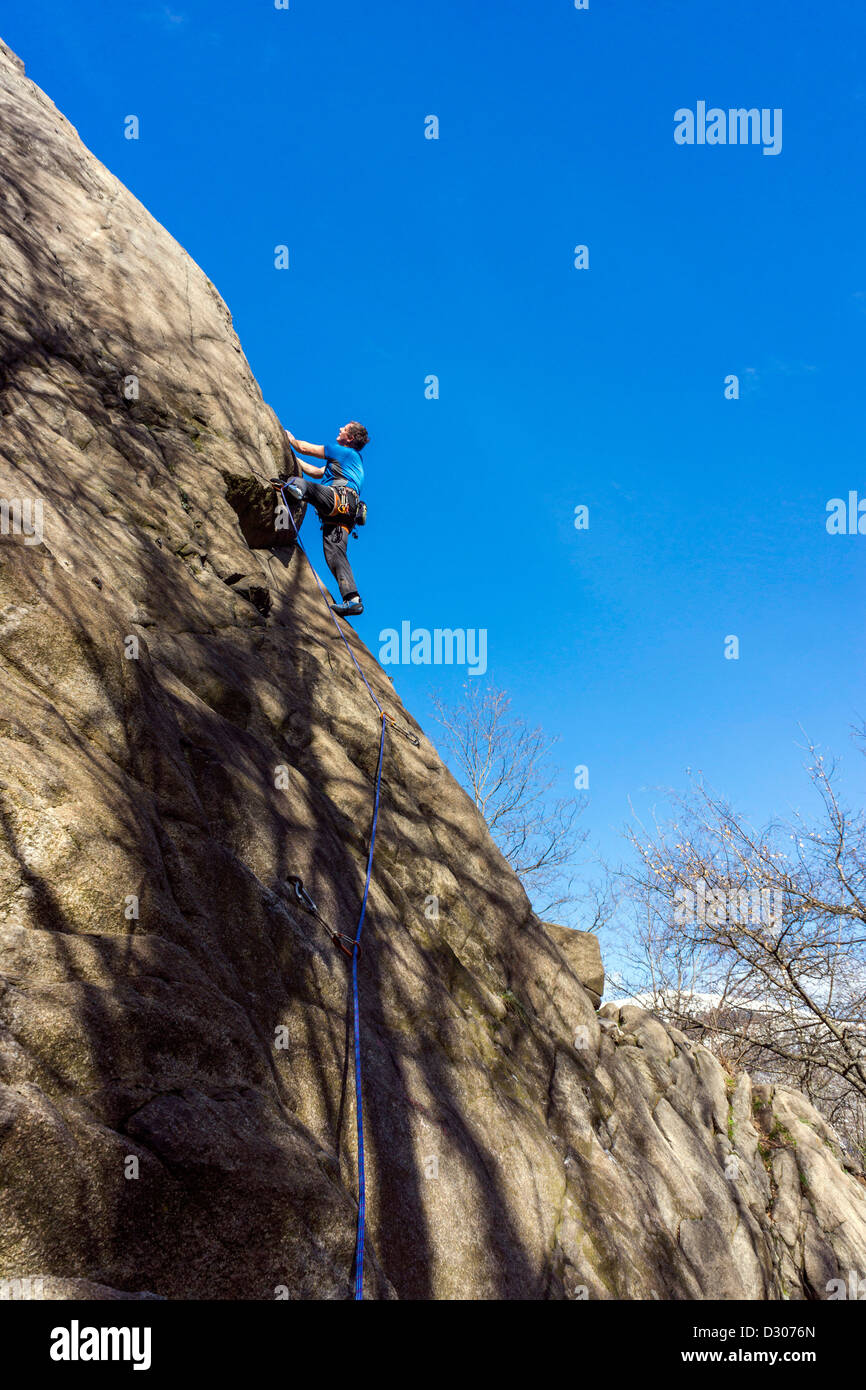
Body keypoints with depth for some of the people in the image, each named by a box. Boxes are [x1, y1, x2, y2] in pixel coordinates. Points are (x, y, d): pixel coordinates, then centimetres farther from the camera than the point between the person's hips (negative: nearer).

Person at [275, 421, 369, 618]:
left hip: (340, 497, -8)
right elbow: (317, 472, 41)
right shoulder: (353, 459, 38)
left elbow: (305, 448, 11)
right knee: (335, 553, -5)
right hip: (343, 514, 8)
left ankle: (295, 487, -63)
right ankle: (353, 600, -15)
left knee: (303, 484, -26)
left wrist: (291, 438, 30)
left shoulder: (344, 451, 11)